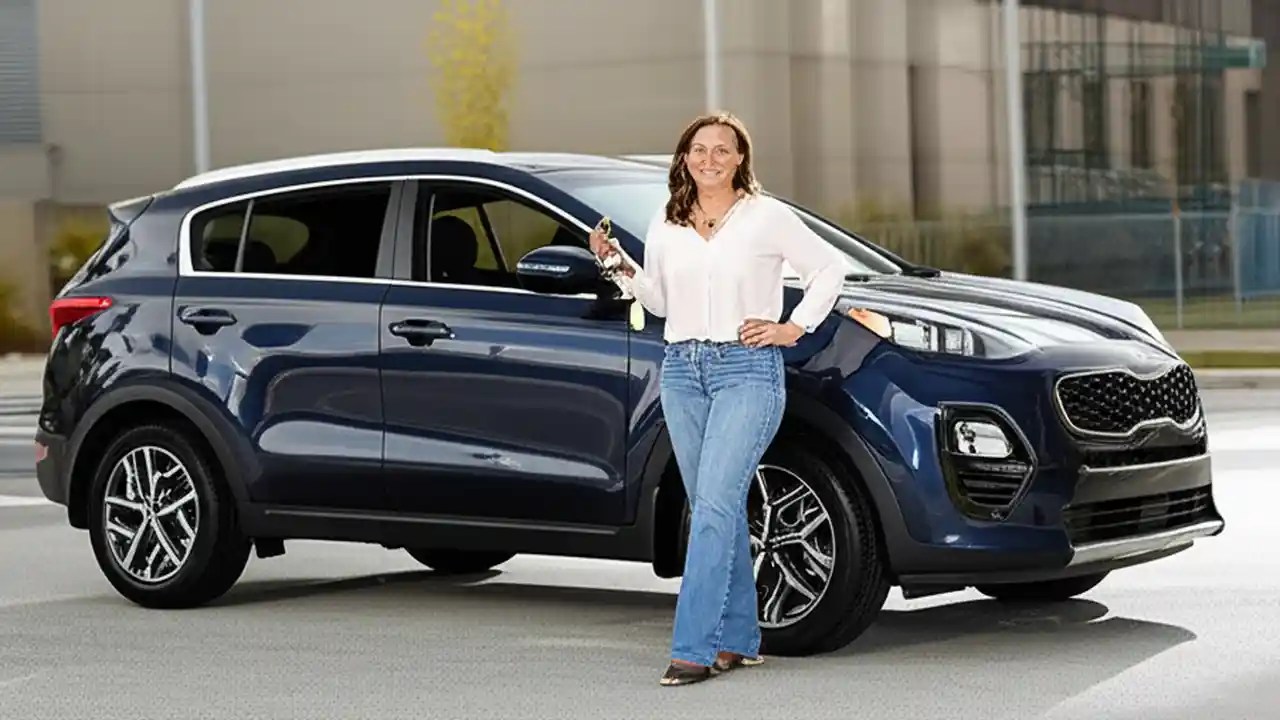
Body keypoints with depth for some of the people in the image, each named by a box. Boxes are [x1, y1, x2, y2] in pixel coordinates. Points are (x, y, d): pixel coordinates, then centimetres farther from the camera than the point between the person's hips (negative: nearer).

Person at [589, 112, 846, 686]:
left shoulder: (766, 216, -1)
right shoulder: (665, 225, 11)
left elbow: (829, 267, 6)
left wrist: (795, 328, -1)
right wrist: (620, 265, 3)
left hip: (747, 370, -5)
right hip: (682, 371, 5)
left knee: (715, 504, -15)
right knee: (715, 509, 8)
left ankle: (694, 649, -18)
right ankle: (739, 638, 18)